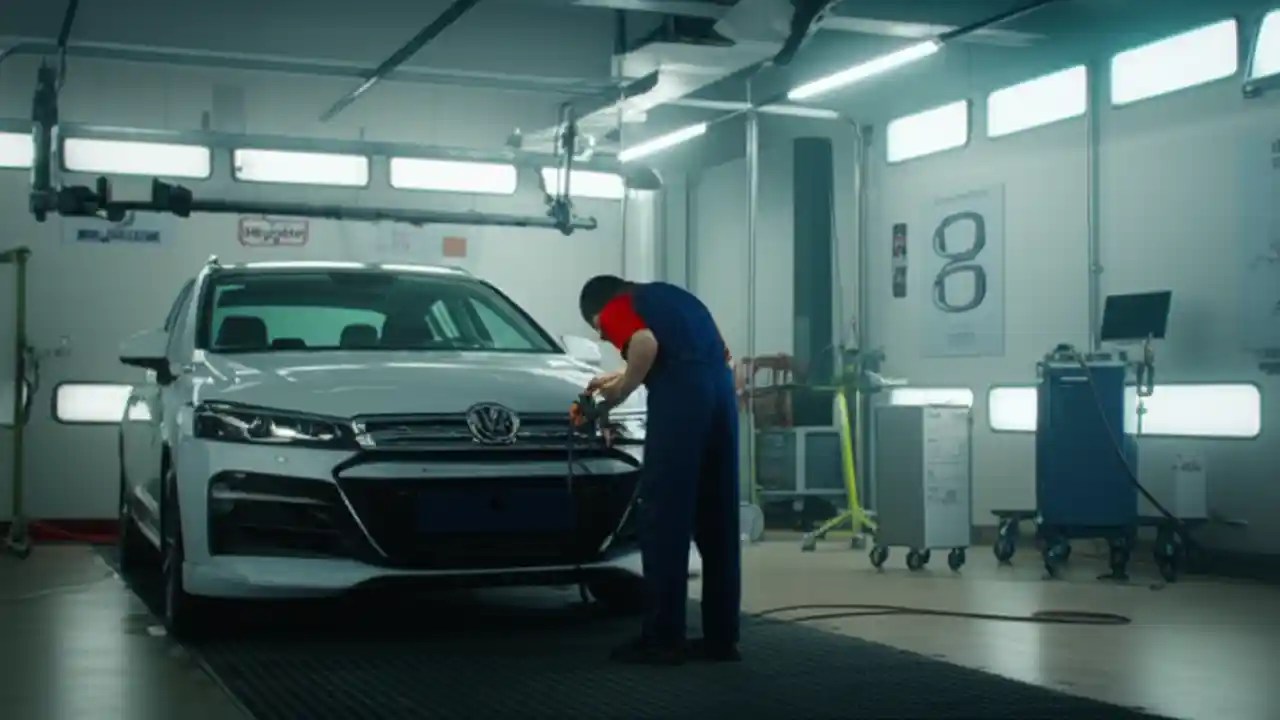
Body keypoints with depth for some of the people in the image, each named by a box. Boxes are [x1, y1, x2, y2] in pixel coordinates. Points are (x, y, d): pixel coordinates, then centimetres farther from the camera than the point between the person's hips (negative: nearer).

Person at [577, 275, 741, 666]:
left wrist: (622, 390, 3)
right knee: (716, 520, 10)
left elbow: (646, 344, -12)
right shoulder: (667, 296, 31)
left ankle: (662, 638, 0)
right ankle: (721, 637, 14)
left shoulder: (615, 310, 9)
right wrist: (624, 377, 37)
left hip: (681, 396, -7)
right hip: (720, 387, 7)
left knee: (664, 516, -2)